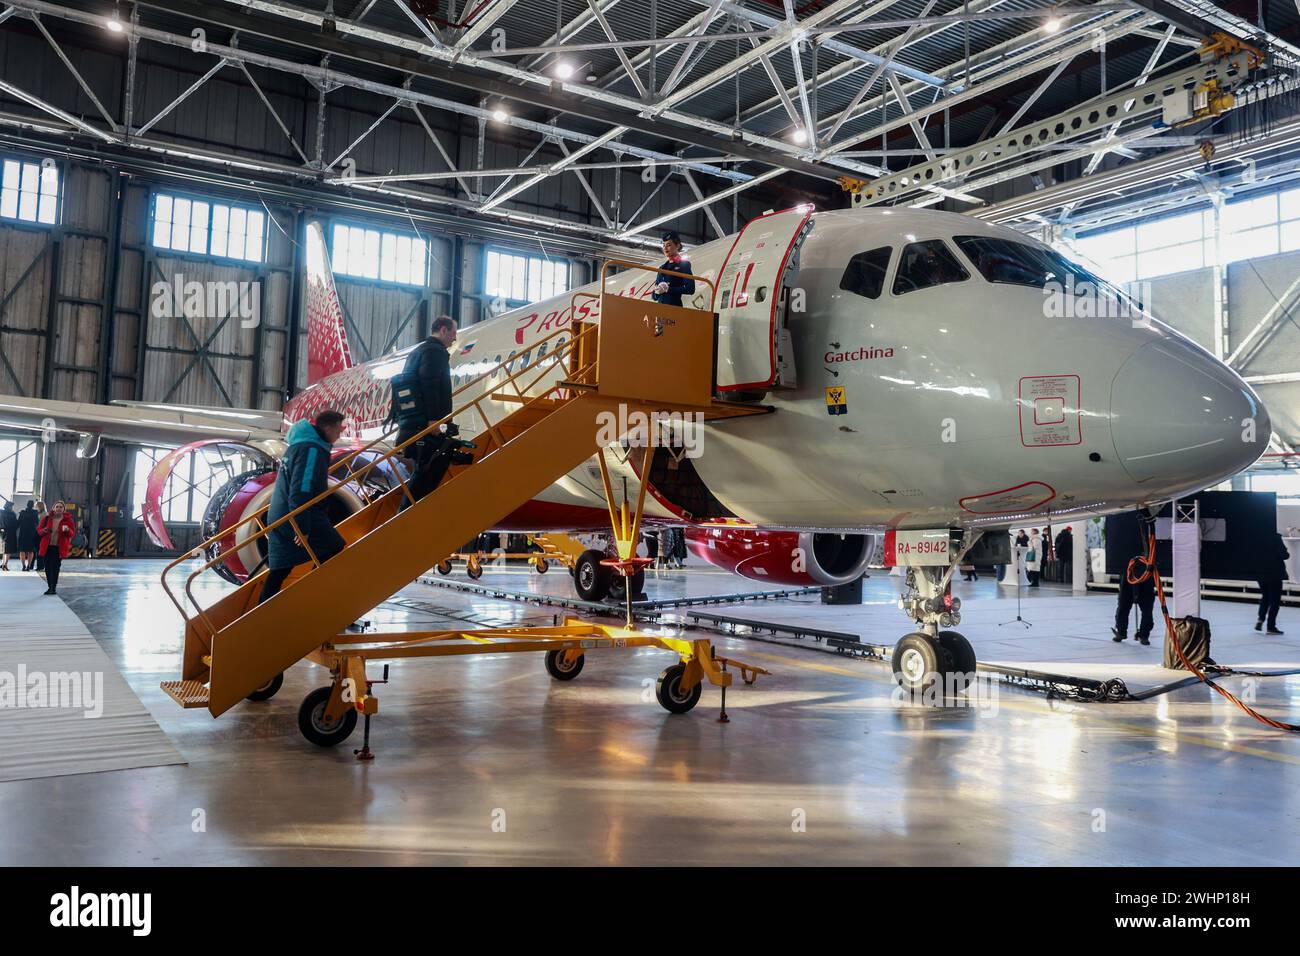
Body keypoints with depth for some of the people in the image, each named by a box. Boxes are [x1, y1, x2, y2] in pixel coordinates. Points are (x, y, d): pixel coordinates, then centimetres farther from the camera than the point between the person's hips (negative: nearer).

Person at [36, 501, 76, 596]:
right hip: (47, 547, 3)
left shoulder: (68, 519, -1)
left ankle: (53, 588, 0)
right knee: (48, 567, 7)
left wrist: (67, 530, -24)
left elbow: (72, 533, -2)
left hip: (59, 548, -3)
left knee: (55, 567, -6)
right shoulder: (47, 518, 4)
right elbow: (39, 530, 9)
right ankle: (50, 587, 20)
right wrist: (44, 531, -13)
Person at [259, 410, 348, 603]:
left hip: (279, 517, 10)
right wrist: (303, 527, -24)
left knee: (280, 568, 10)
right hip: (302, 516, -10)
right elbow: (301, 491, -23)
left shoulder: (299, 444, 19)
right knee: (335, 549, 1)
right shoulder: (312, 449, -15)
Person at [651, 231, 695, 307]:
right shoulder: (662, 267, 20)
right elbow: (654, 296, 20)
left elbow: (690, 289, -10)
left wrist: (668, 289, -14)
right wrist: (657, 291, -4)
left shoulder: (683, 264, 2)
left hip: (674, 305, -6)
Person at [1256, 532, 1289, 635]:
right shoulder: (1276, 538, -17)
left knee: (1265, 597, 22)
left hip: (1261, 573, 5)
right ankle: (1271, 626, 5)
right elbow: (1283, 554, -18)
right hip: (1275, 574, -5)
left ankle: (1260, 619, 6)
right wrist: (1288, 554, 3)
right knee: (1275, 600, 5)